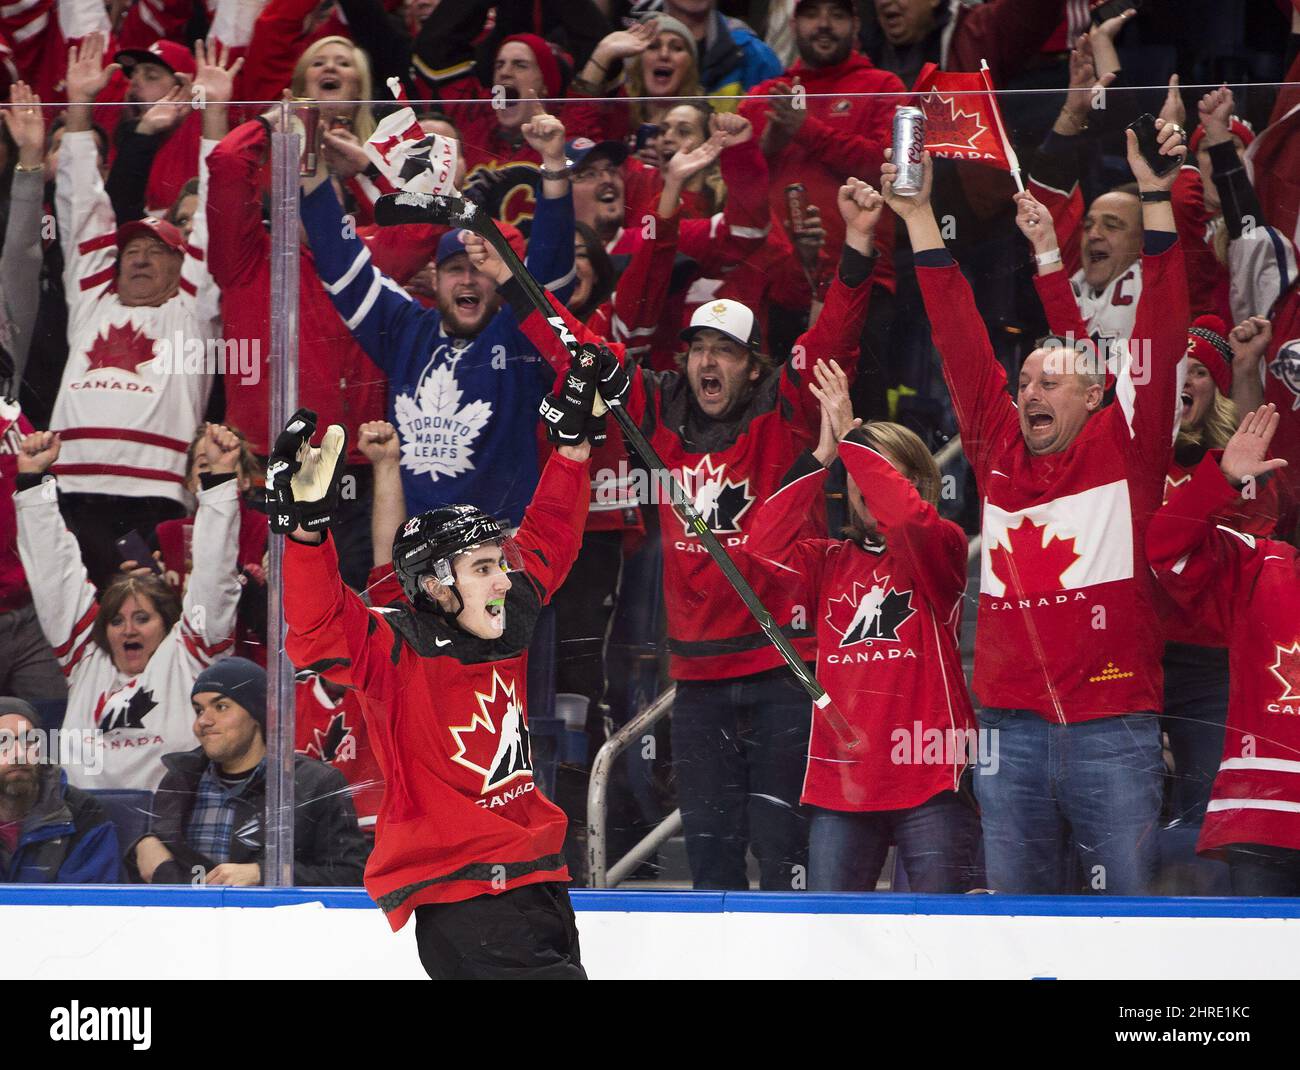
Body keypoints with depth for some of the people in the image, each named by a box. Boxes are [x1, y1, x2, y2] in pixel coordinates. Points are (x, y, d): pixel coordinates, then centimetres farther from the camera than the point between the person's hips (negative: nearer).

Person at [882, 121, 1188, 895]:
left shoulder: (1125, 447, 4)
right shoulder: (1000, 447, 12)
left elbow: (1161, 337, -3)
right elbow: (960, 340, 13)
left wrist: (1158, 200, -9)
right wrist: (919, 215, 12)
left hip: (1113, 730, -4)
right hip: (1010, 727, 4)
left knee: (1127, 903, -2)